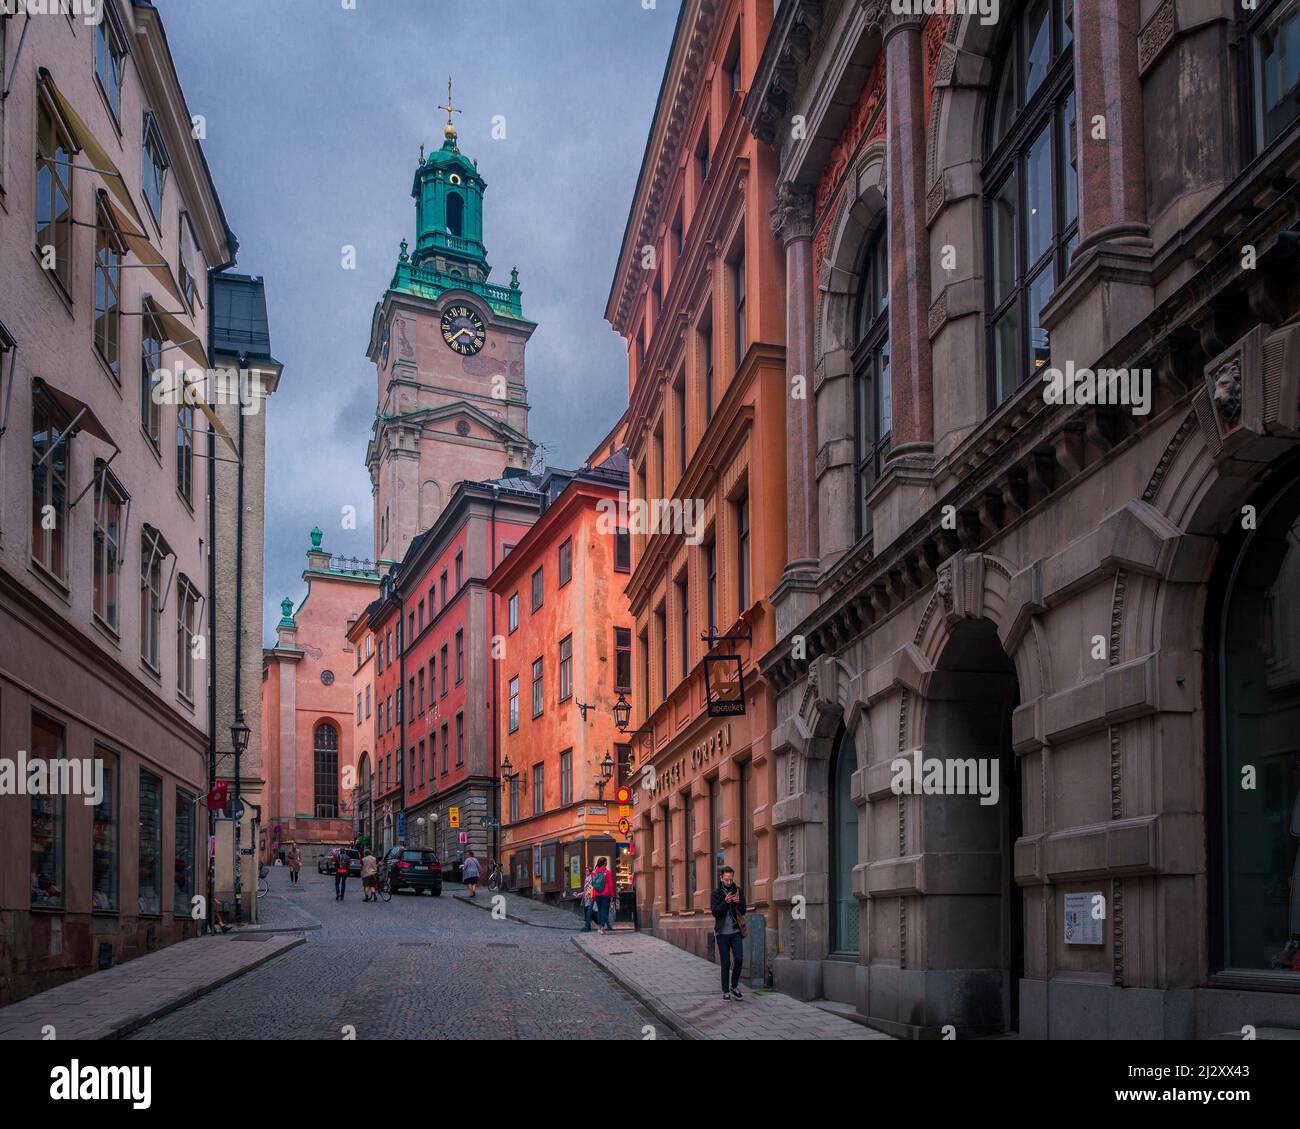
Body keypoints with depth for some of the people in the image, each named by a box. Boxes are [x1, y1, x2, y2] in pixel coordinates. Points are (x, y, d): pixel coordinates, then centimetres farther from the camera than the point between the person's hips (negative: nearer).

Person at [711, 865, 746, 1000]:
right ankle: (725, 991, 12)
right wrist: (725, 902, -27)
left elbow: (743, 911, 2)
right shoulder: (716, 893, -2)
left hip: (736, 931, 2)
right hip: (722, 932, -2)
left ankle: (734, 986, 11)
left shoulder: (738, 891, 4)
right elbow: (715, 912, -12)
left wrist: (738, 902, -19)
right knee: (725, 963, 1)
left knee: (739, 958, -10)